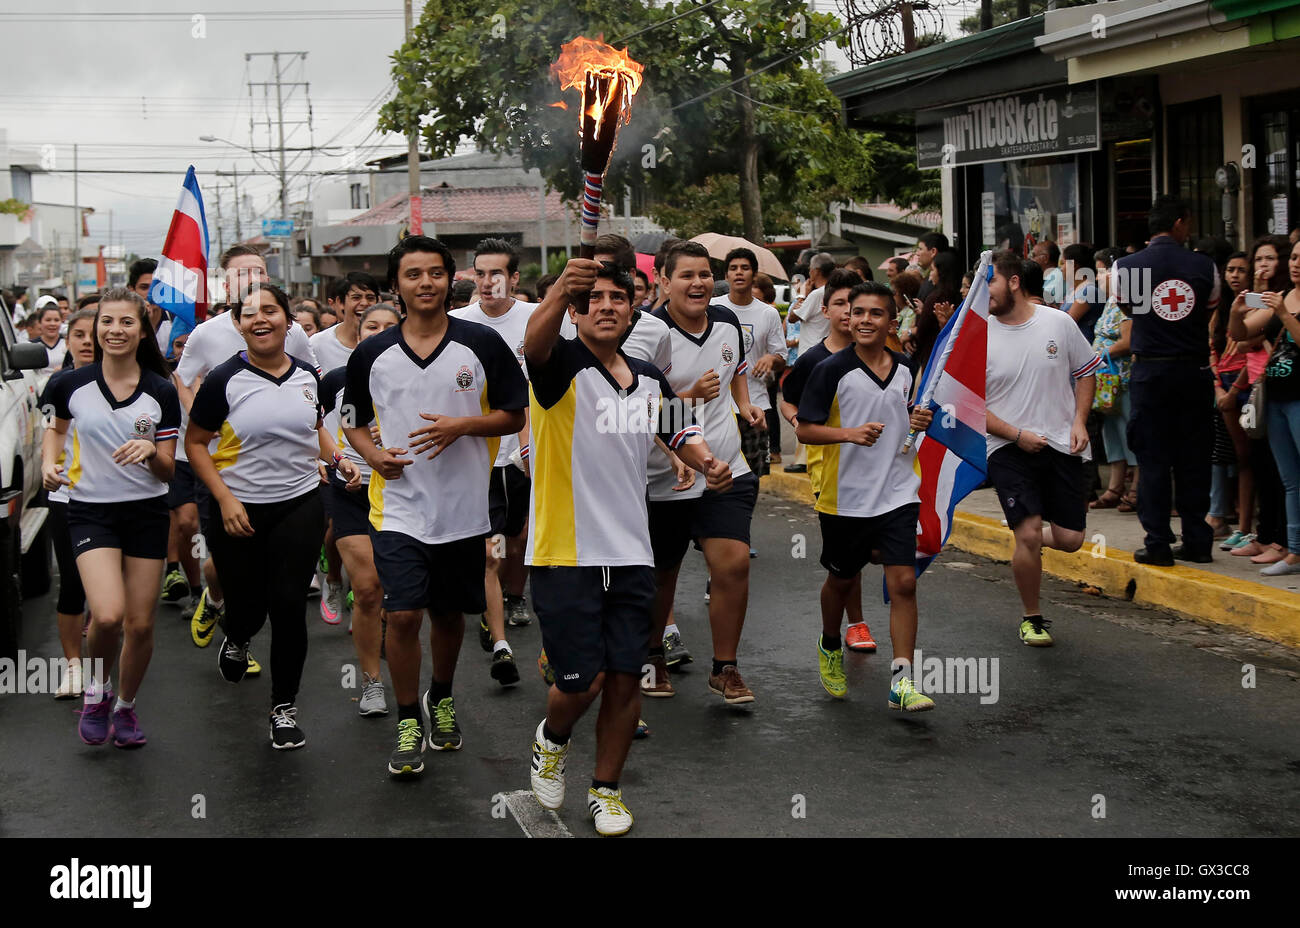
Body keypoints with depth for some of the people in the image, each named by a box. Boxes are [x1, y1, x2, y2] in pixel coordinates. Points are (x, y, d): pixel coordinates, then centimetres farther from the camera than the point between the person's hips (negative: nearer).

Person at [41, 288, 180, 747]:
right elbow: (57, 427, 19)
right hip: (91, 510, -1)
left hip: (147, 514, 1)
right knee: (107, 615, -21)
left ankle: (125, 706, 29)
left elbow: (168, 470, 0)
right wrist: (49, 463, 0)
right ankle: (97, 689, 10)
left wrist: (150, 451, -21)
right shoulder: (72, 384, -3)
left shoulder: (161, 392, -3)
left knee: (141, 624, 4)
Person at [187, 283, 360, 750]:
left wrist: (338, 457, 2)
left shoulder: (307, 376, 4)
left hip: (300, 505, 2)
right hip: (240, 510, -2)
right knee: (247, 605, 5)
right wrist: (224, 499, -12)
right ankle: (236, 641, 46)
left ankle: (284, 708, 11)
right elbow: (195, 444, -2)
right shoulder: (223, 381, -8)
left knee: (288, 605, -5)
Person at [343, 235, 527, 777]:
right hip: (398, 507, 0)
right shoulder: (372, 354, 2)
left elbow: (513, 416, 2)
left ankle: (441, 700, 40)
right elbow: (353, 420, 14)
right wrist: (372, 453, -7)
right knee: (402, 615, -10)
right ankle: (408, 723, 8)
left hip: (464, 509, 1)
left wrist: (463, 425, -16)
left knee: (449, 613, 14)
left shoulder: (483, 345, -2)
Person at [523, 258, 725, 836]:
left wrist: (708, 463, 4)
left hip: (631, 554, 5)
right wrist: (559, 293, -54)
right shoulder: (563, 365, -9)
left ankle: (606, 790, 24)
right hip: (565, 554, -5)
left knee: (625, 678, 5)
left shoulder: (649, 378, 11)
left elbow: (679, 432, 26)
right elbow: (535, 343, -32)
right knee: (582, 682, -5)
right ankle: (552, 739, 29)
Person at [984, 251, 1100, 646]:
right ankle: (1032, 617, 8)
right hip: (1007, 449, -2)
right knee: (1028, 533, -13)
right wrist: (1017, 435, -11)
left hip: (1062, 446, 2)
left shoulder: (1059, 323, 0)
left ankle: (1036, 537, 35)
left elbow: (1085, 372, 12)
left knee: (1070, 539, -2)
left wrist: (1079, 421, -1)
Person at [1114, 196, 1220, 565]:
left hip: (1150, 371, -1)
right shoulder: (1204, 267, -3)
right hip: (1194, 369, 2)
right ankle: (1197, 541, 13)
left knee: (1153, 457, 3)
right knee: (1194, 457, 9)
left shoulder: (1126, 267, -6)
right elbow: (1211, 314, 10)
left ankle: (1158, 544, 2)